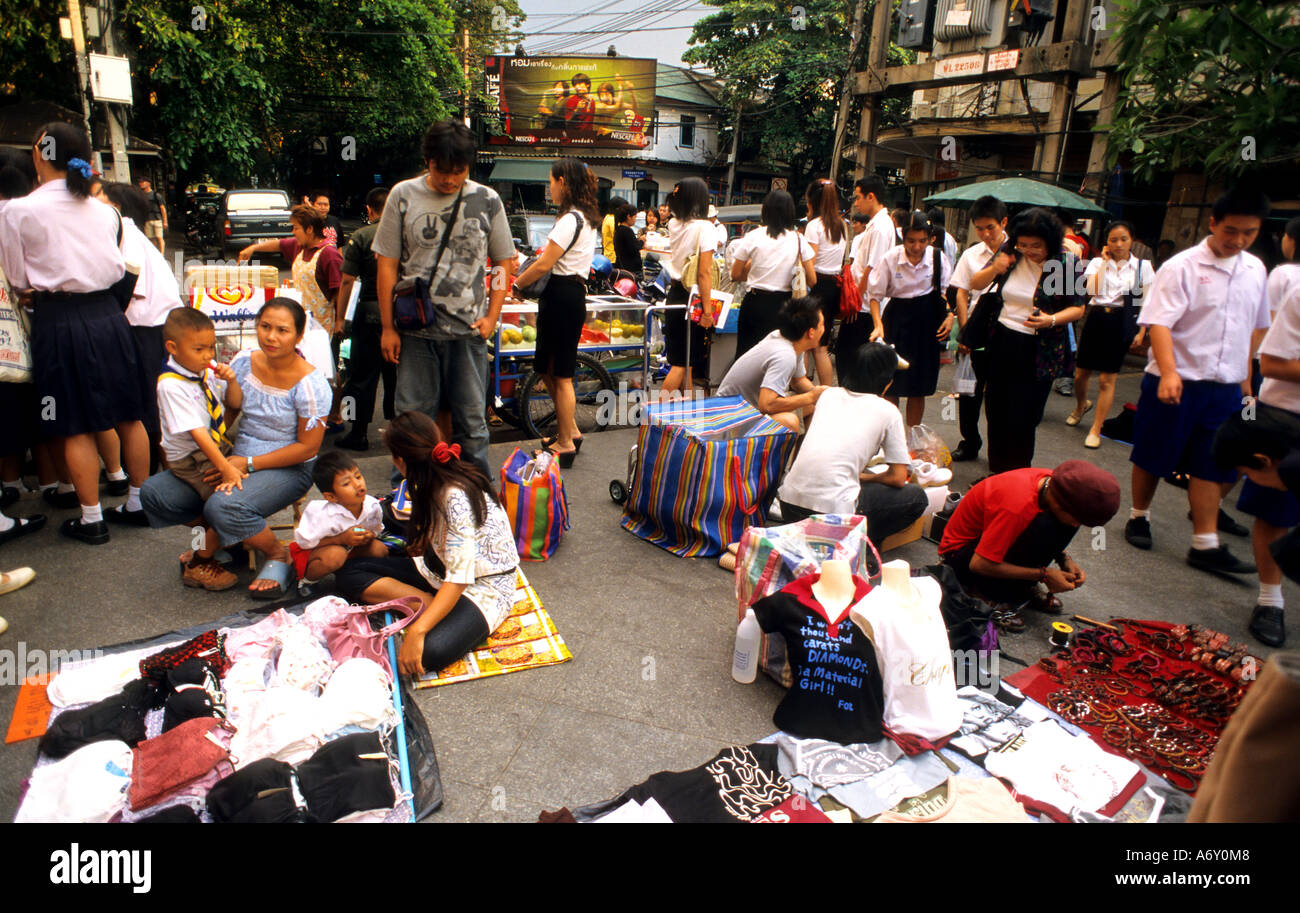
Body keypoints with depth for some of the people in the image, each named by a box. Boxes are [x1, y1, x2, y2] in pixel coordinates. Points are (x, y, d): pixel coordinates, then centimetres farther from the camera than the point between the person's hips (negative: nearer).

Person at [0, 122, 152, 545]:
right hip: (108, 315, 4)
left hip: (58, 321, -4)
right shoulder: (104, 211, 3)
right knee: (129, 416, 11)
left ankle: (91, 518, 9)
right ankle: (138, 501, 21)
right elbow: (119, 271, 9)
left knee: (76, 427, 3)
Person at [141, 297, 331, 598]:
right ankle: (221, 539, 18)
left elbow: (308, 448, -14)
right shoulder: (243, 362, 0)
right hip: (237, 460, 7)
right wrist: (229, 463, -11)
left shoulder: (310, 383, -16)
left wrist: (248, 464, -18)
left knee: (224, 507, -33)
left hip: (288, 469, -6)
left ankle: (279, 556, -5)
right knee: (153, 493, -5)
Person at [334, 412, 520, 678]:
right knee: (348, 573, -7)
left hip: (485, 586, -10)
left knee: (429, 651, -39)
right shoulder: (436, 484, -2)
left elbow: (459, 577, -31)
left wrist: (417, 631, -35)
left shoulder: (458, 498, -27)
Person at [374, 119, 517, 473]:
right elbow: (386, 263, 4)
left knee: (471, 419, 6)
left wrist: (491, 317, -1)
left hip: (467, 329, 0)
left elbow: (504, 263, 9)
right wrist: (388, 326, 1)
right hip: (414, 328, 0)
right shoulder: (404, 195, 4)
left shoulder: (486, 200, 4)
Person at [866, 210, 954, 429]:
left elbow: (946, 290, 8)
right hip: (897, 319, -1)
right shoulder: (890, 258, -11)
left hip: (926, 321, 1)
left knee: (919, 387, 8)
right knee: (892, 385, 1)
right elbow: (875, 294, -5)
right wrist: (878, 325, -17)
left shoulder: (938, 257, -6)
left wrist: (949, 315, -7)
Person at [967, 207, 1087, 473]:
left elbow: (1078, 308, -3)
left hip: (1038, 353, -4)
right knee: (996, 414, 10)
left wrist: (1052, 320, -23)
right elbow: (975, 284, 6)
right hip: (1002, 344, 4)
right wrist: (995, 268, -14)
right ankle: (997, 472, 26)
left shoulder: (1066, 263, -9)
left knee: (1022, 421, -3)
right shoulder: (1012, 256, -1)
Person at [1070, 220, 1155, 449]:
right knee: (1081, 374, 7)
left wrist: (1141, 332, -2)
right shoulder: (1097, 262, 4)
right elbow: (1092, 290, -14)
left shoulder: (1143, 266, 4)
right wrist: (1105, 261, -9)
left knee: (1107, 380, -2)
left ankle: (1095, 430, 6)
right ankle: (1081, 406, 40)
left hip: (1122, 324, -1)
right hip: (1096, 319, 2)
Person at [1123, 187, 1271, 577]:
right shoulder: (1181, 267, -10)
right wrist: (1169, 373, -32)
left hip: (1225, 386, 5)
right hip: (1175, 383, -5)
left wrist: (1246, 377, 18)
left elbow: (1255, 328, 19)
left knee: (1213, 465, 7)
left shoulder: (1255, 269, 9)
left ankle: (1206, 545, 13)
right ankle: (1139, 517, 28)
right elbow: (1159, 323, -19)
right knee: (1153, 458, 7)